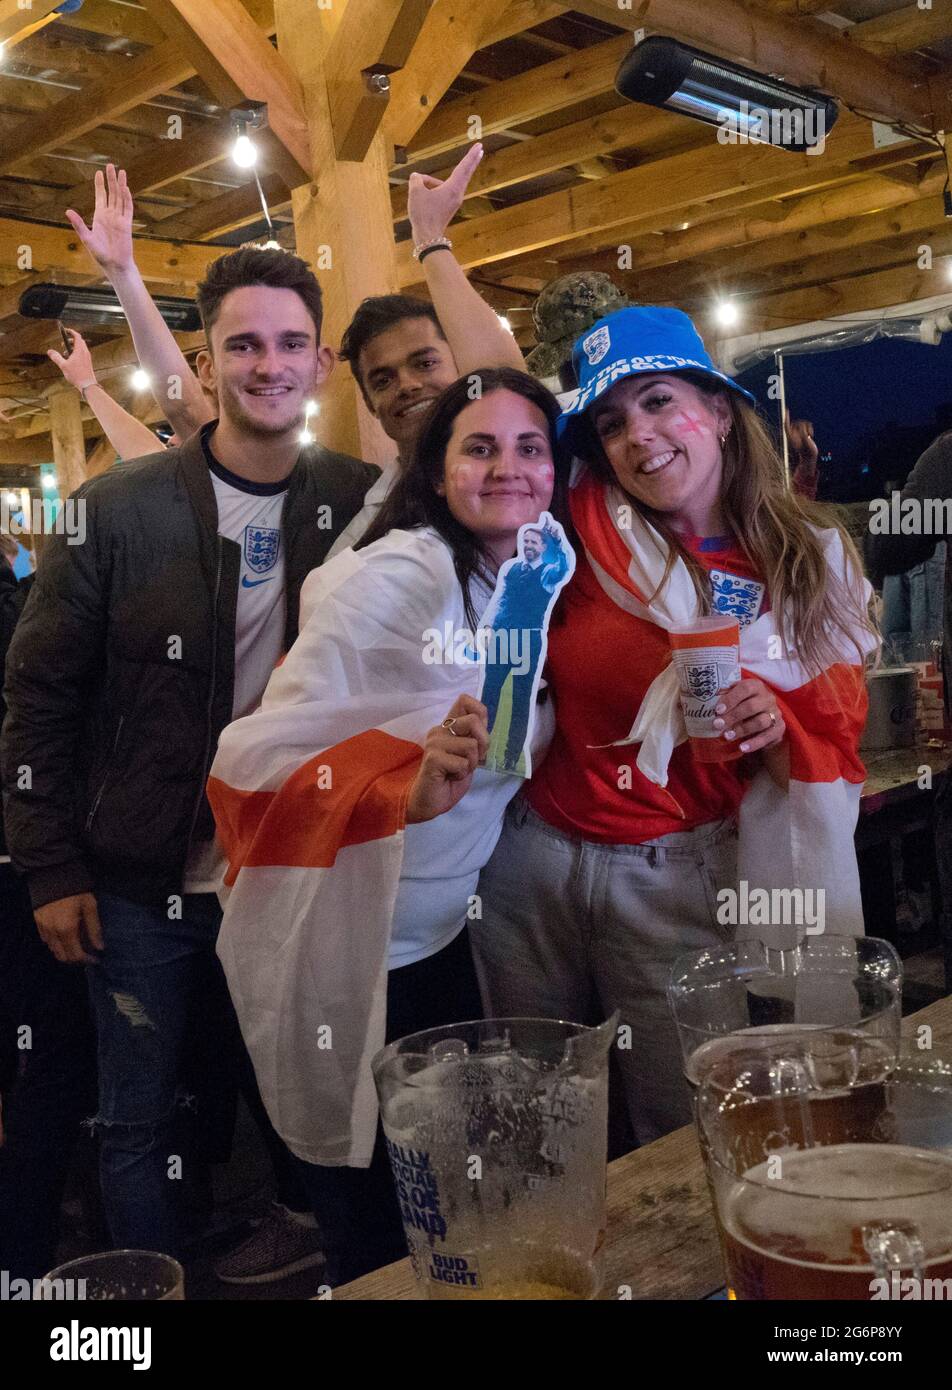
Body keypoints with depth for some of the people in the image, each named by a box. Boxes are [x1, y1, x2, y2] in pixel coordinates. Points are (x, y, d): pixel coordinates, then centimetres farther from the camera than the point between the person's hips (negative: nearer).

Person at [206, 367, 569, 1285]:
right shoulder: (397, 577, -20)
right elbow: (262, 758, -26)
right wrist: (407, 791, -40)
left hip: (440, 937, 7)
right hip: (338, 951, -7)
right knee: (380, 1247, 9)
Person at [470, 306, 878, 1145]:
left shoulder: (811, 561, 0)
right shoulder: (584, 534, -2)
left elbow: (836, 741, 4)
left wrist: (779, 727, -13)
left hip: (682, 883, -1)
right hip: (535, 863, 2)